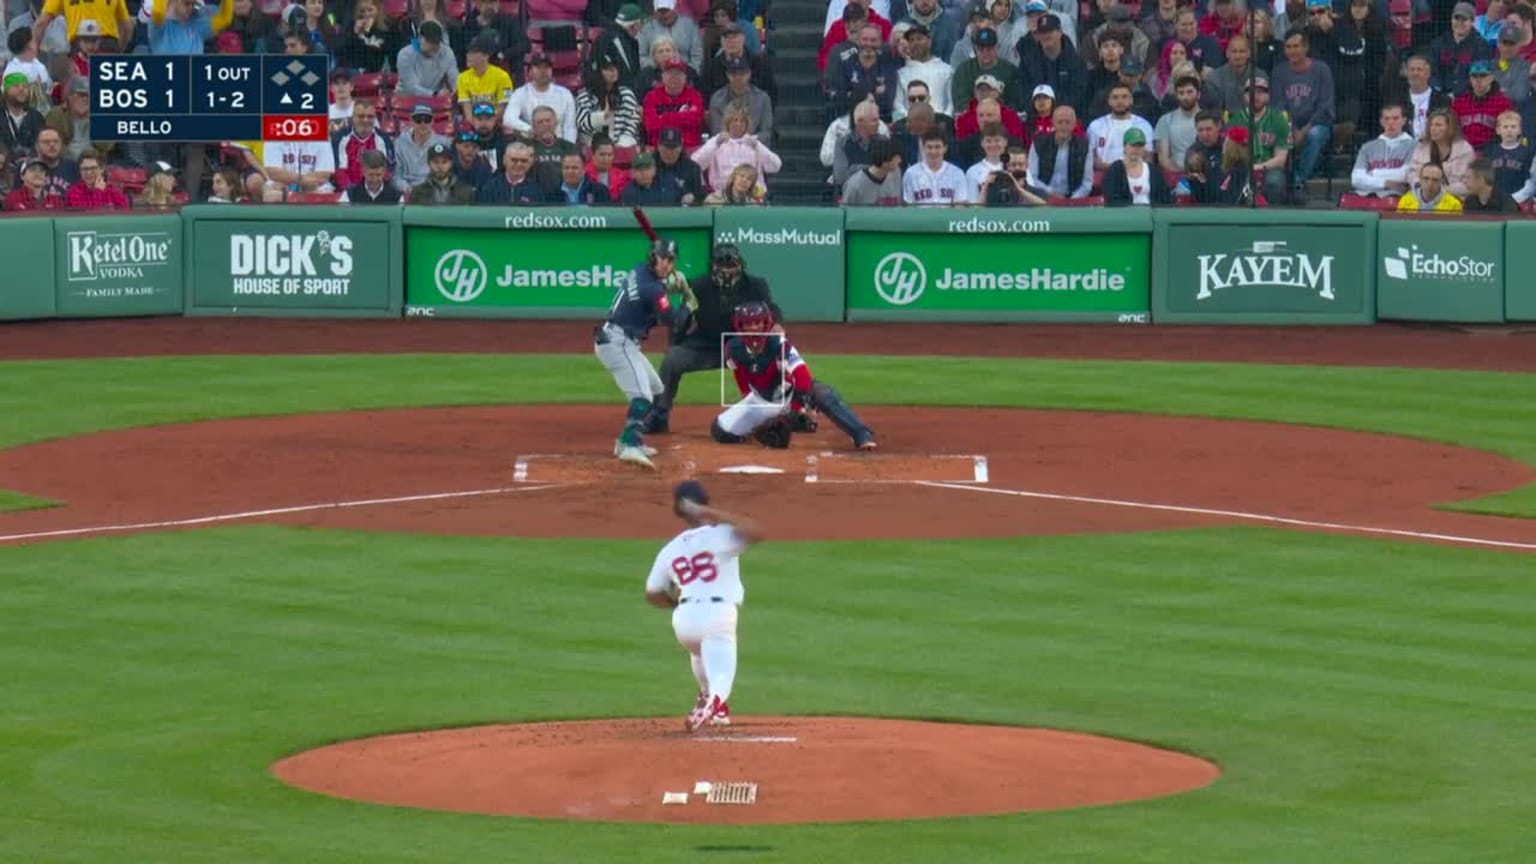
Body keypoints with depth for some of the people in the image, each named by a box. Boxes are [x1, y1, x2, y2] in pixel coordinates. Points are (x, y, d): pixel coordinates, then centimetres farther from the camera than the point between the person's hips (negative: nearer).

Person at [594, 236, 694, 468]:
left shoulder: (640, 272, 8)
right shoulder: (653, 289, -18)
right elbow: (674, 320, -11)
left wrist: (674, 284, 8)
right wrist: (689, 303, 7)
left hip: (618, 341, 10)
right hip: (618, 343, -10)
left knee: (656, 390, 23)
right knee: (642, 395, -23)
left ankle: (627, 441, 24)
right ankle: (630, 446, -41)